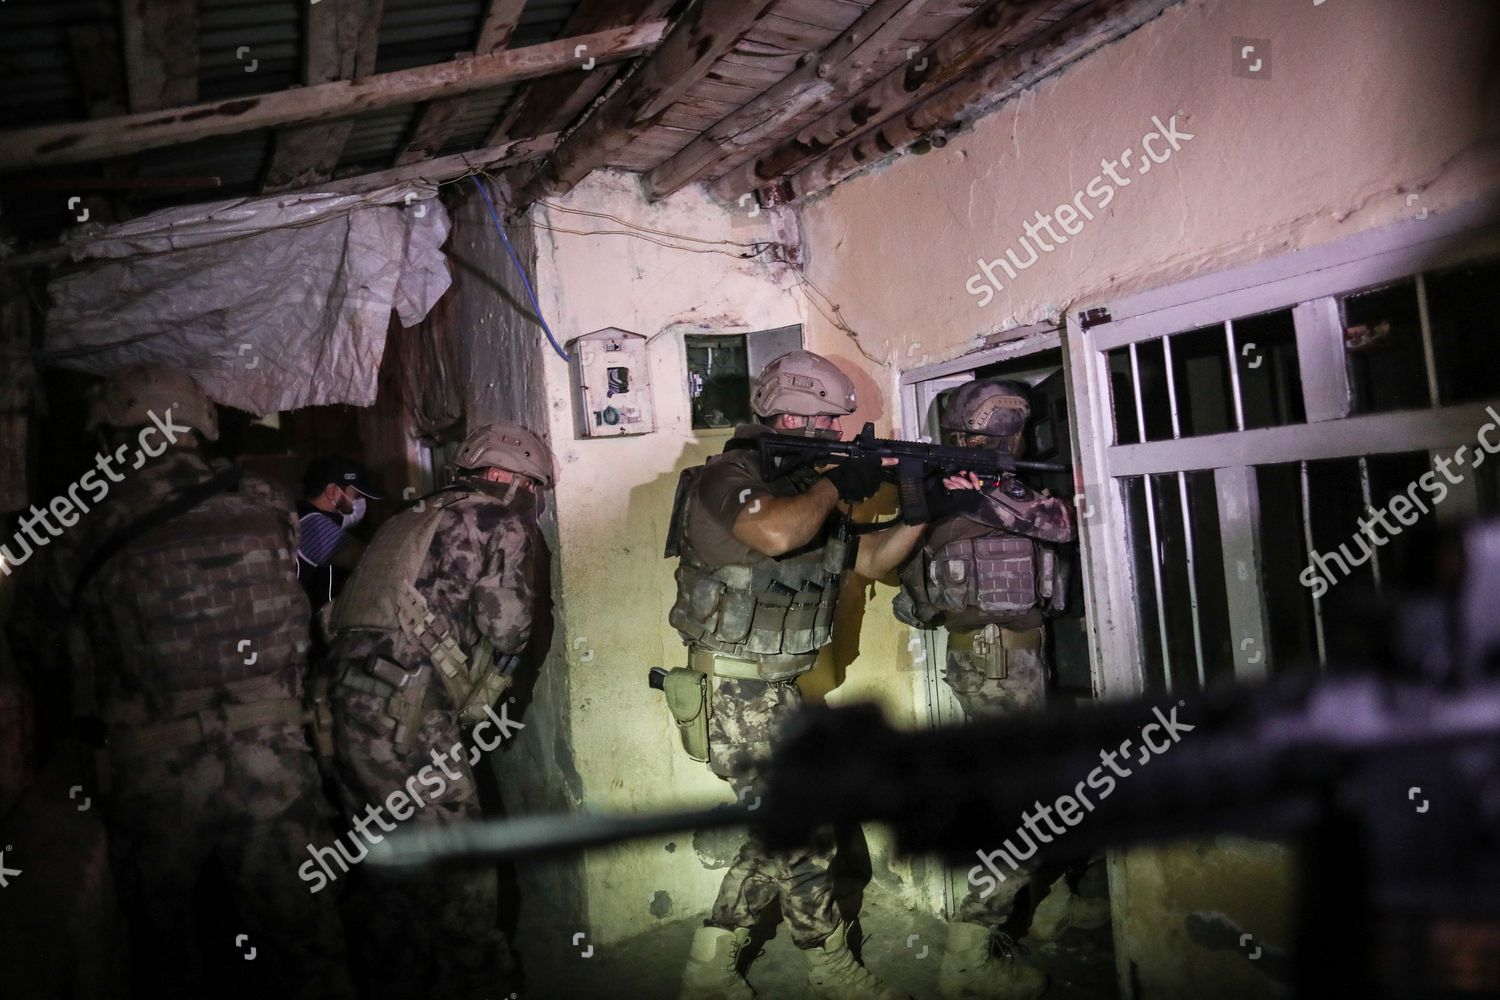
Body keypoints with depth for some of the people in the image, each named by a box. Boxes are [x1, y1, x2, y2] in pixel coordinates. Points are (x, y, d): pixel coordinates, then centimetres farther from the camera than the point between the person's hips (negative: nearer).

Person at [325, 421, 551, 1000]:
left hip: (349, 698, 8)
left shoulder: (413, 519, 23)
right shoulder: (502, 523, 0)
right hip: (408, 715, -8)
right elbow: (506, 628, -8)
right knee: (459, 866, 2)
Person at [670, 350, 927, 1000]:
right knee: (805, 832, -1)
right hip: (740, 691, -9)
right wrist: (837, 484, -19)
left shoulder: (807, 491, 13)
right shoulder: (729, 475, -14)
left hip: (785, 687, 9)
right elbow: (775, 534, -36)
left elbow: (872, 560, 17)